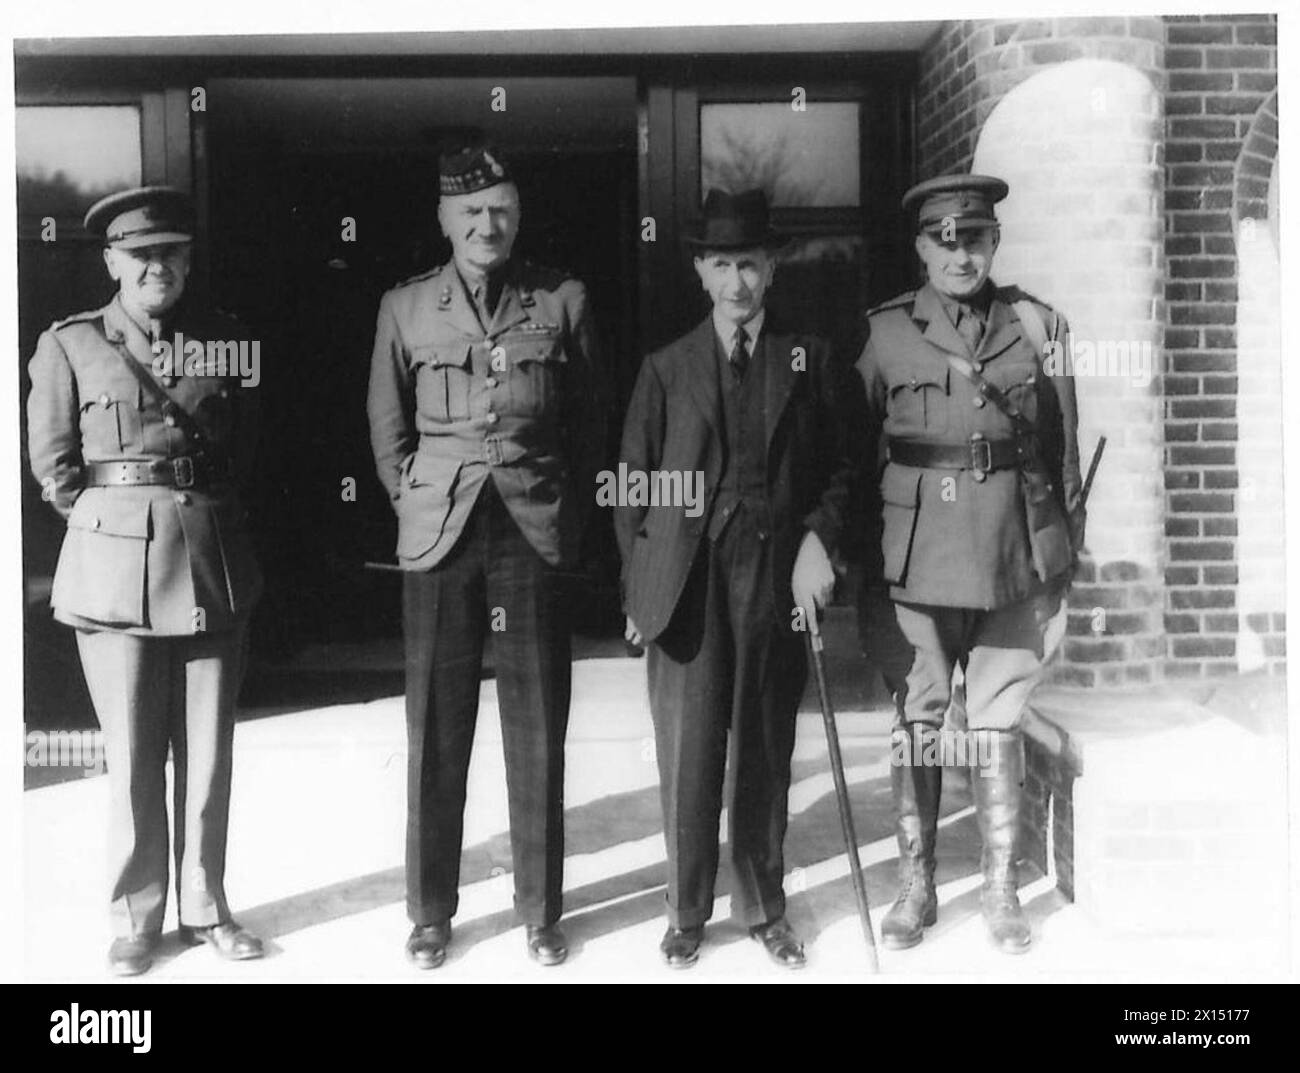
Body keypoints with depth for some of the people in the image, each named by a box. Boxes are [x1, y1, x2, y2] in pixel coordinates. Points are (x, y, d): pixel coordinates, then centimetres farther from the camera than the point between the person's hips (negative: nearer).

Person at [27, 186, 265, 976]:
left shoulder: (225, 341, 7)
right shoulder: (70, 345, 1)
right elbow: (52, 463, 6)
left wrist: (210, 512, 10)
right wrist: (107, 519, 4)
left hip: (214, 565, 2)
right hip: (117, 568, -2)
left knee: (209, 754, 7)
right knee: (133, 756, 3)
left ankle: (206, 908, 21)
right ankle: (136, 918, 17)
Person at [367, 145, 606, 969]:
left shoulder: (563, 300, 5)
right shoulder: (406, 307, 7)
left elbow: (592, 418, 10)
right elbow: (388, 426, 13)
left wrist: (572, 514, 7)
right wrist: (417, 505, 8)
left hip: (535, 531, 0)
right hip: (439, 534, 0)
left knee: (538, 732, 3)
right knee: (436, 731, 3)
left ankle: (541, 911, 16)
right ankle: (431, 913, 16)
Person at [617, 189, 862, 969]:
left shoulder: (811, 360, 9)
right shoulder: (668, 368, 8)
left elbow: (842, 467, 8)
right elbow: (635, 485, 8)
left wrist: (819, 540, -8)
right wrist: (639, 589, 2)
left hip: (775, 581, 1)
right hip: (687, 583, 0)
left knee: (766, 752, 8)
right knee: (689, 752, 1)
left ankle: (765, 907, 24)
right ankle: (688, 913, 16)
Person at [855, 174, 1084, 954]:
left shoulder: (1037, 326, 4)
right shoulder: (885, 333, 0)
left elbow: (1065, 449, 8)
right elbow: (853, 453, 3)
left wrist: (1064, 555, 8)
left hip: (1014, 555, 1)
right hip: (913, 558, 0)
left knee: (998, 723, 6)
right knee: (918, 721, 6)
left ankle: (1002, 890, 18)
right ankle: (915, 887, 18)